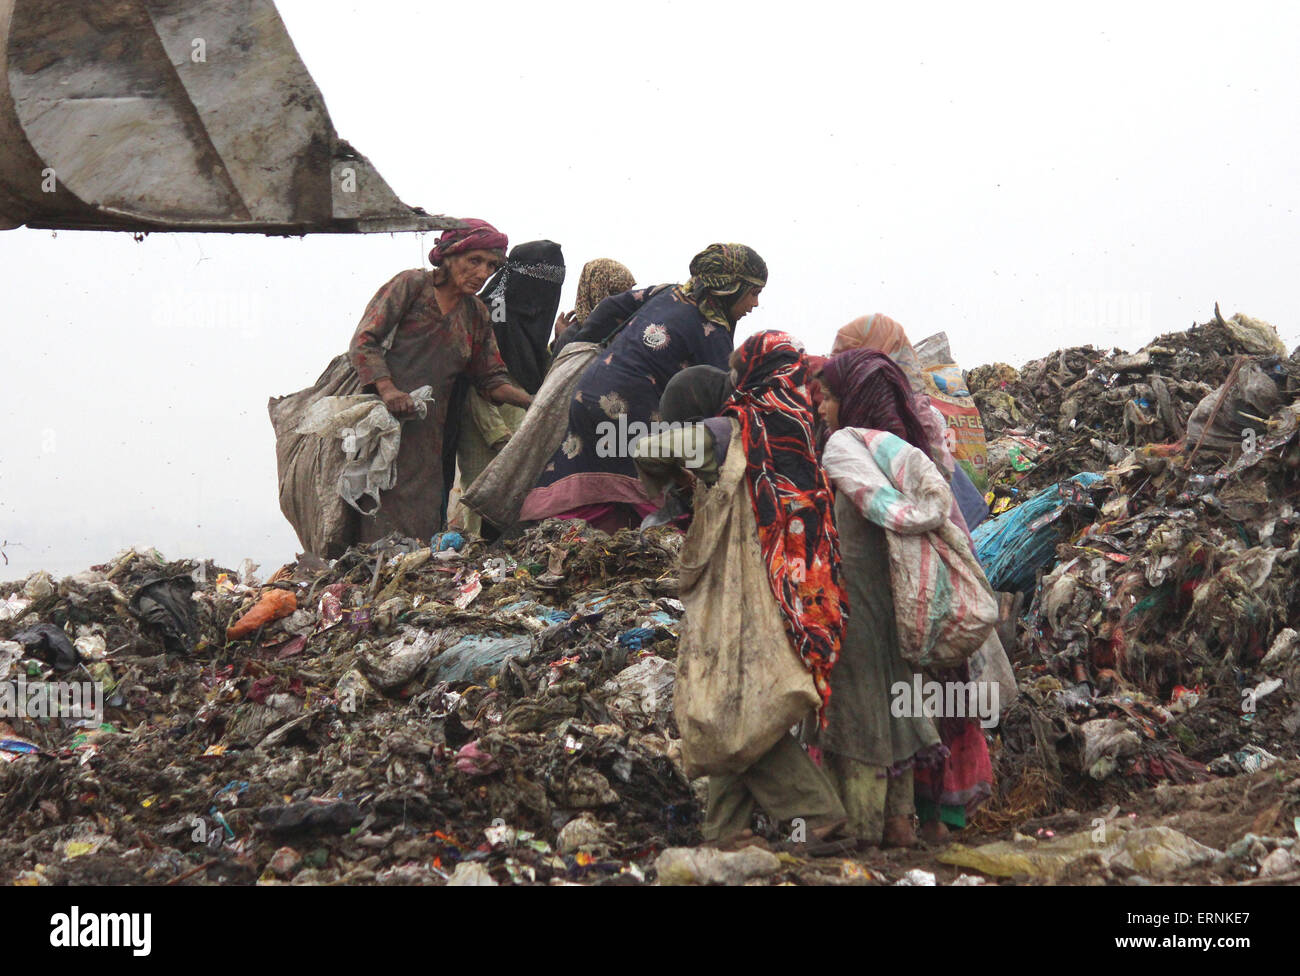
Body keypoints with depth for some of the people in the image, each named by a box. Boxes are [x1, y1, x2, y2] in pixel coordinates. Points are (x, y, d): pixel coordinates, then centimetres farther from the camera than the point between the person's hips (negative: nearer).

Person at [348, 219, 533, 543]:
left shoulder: (477, 316, 17)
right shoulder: (411, 285, 1)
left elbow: (491, 379, 18)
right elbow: (364, 341, -5)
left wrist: (533, 403, 1)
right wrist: (387, 389, -20)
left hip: (429, 437, 5)